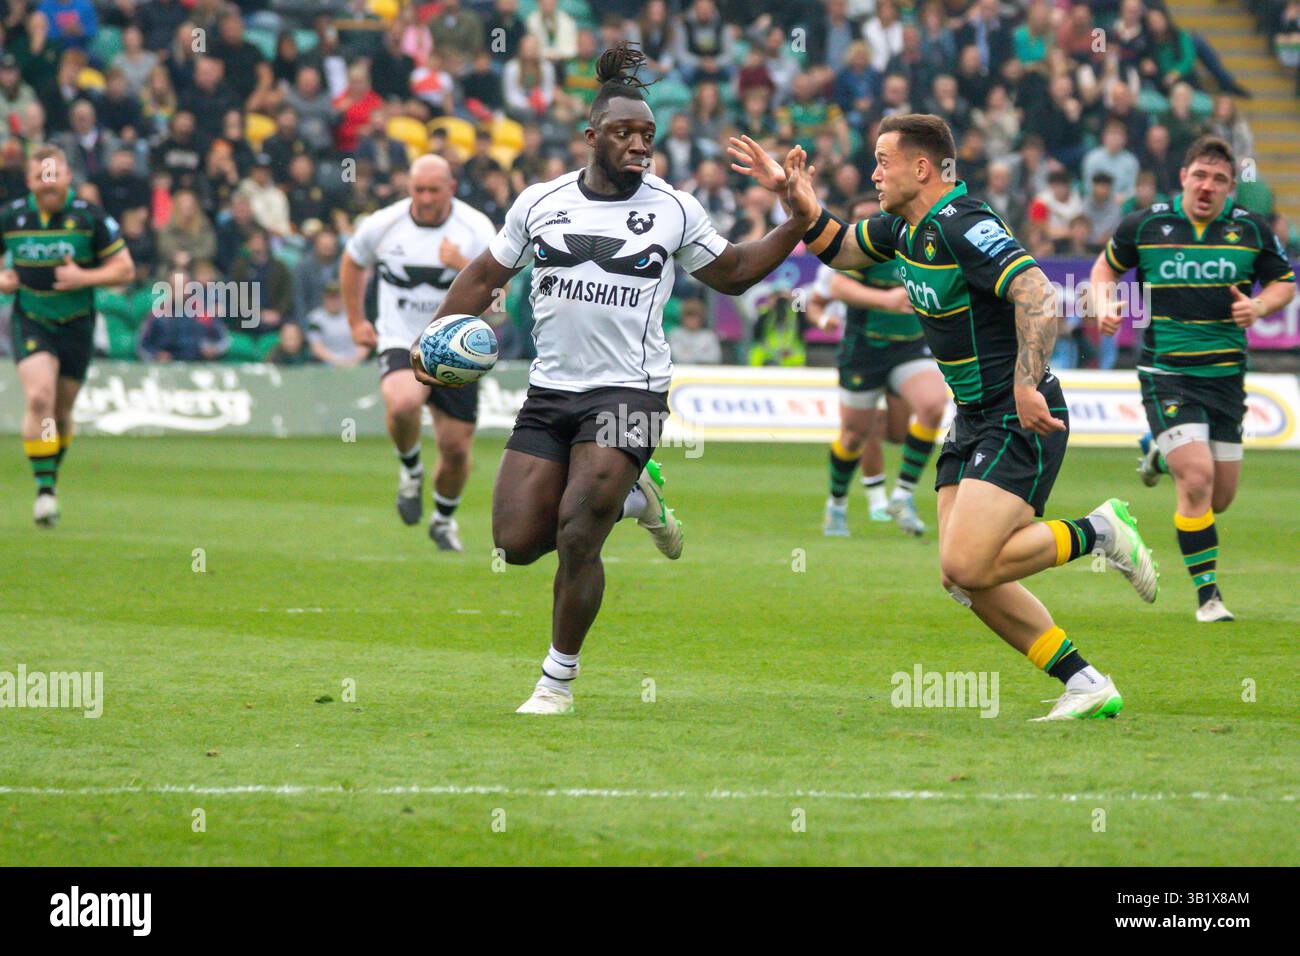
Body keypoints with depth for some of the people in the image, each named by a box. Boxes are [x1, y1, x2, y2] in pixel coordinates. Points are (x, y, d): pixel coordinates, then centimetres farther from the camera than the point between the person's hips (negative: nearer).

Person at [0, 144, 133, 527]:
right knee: (39, 397, -21)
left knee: (61, 410, 8)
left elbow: (124, 269, -3)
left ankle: (51, 478, 32)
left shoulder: (90, 218, -6)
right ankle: (43, 489, -19)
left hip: (76, 325, 1)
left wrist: (84, 278, -18)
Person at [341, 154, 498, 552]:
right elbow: (352, 262, 18)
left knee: (456, 449, 3)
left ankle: (444, 519, 32)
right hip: (400, 341, -1)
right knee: (403, 403, -34)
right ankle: (410, 470, -2)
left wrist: (463, 265, -31)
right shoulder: (384, 224, -3)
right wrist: (356, 321, 16)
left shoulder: (476, 228, -7)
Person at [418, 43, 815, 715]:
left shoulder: (674, 211, 3)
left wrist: (799, 222, 3)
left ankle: (559, 680, 3)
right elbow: (486, 276, 17)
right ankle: (631, 496, 25)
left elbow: (733, 274, 15)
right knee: (517, 543, -2)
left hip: (627, 392, -3)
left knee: (576, 539, -15)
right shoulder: (540, 203, 7)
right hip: (550, 393, 3)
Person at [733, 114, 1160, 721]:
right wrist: (791, 192, 13)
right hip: (973, 422, 10)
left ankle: (1098, 532, 1)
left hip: (1022, 422, -10)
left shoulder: (963, 226, -19)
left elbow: (1039, 297, -30)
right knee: (962, 577, 1)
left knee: (967, 566, -20)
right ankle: (1086, 684, 7)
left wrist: (1027, 385, -37)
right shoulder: (905, 227, 9)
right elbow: (836, 247, 27)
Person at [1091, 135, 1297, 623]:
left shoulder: (1252, 229, -1)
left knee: (1220, 498, 8)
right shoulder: (1143, 225, -4)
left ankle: (1161, 451, 40)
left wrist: (1259, 306, -10)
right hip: (1166, 373, -3)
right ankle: (1206, 593, -6)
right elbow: (1106, 266, 13)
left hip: (1226, 375, 3)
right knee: (1196, 480, -19)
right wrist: (1104, 303, -7)